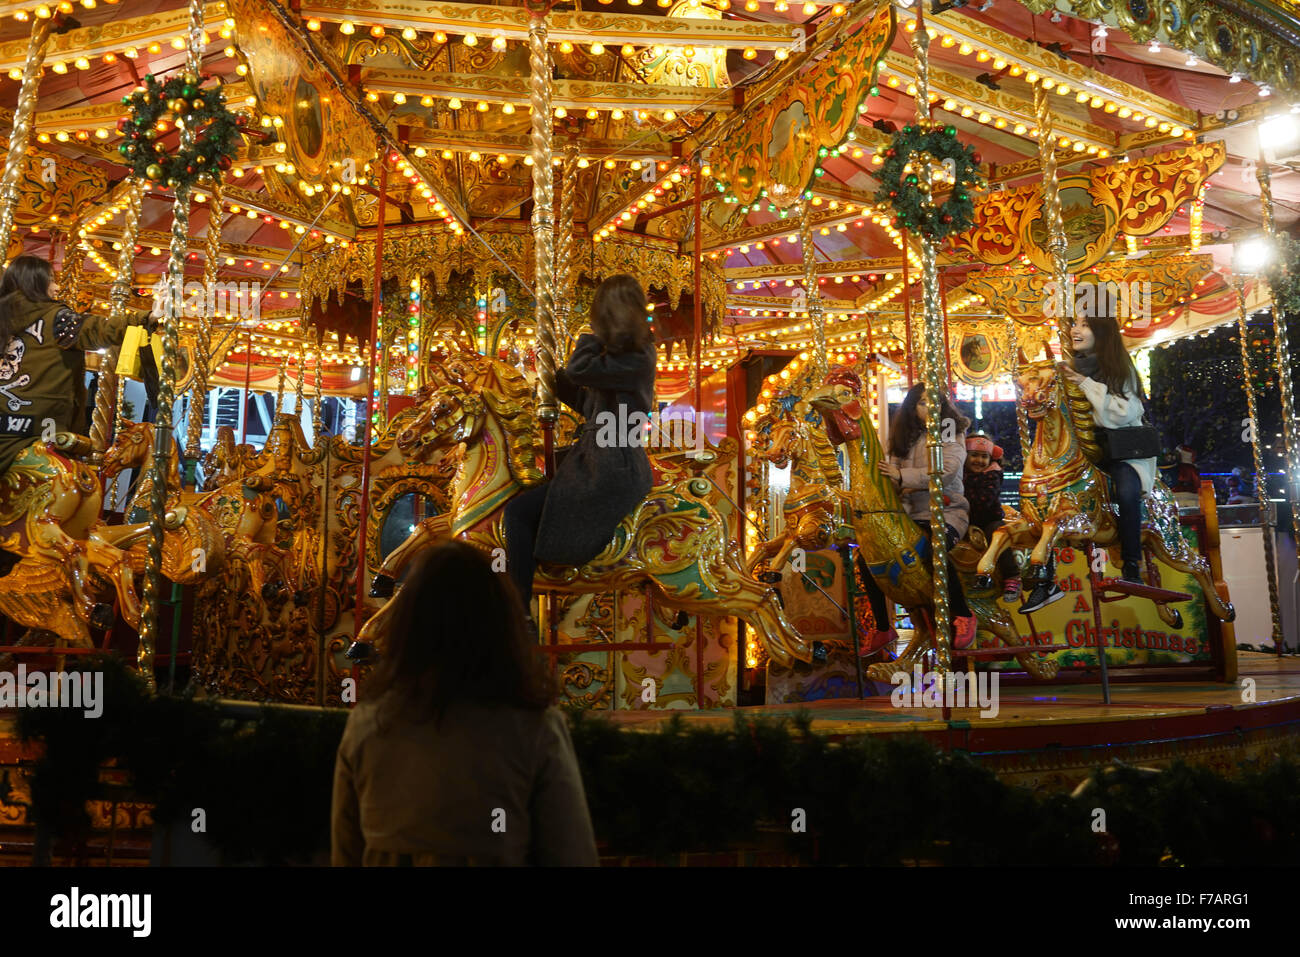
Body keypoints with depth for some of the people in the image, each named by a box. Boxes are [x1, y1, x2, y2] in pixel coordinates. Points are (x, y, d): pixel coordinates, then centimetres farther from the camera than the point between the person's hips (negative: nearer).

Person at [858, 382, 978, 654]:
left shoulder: (952, 433, -1)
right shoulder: (904, 439, 15)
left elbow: (947, 471, -16)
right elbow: (892, 475, 12)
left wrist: (903, 476, -19)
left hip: (947, 511, -6)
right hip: (909, 515, 6)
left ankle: (963, 615, -19)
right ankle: (883, 629, 6)